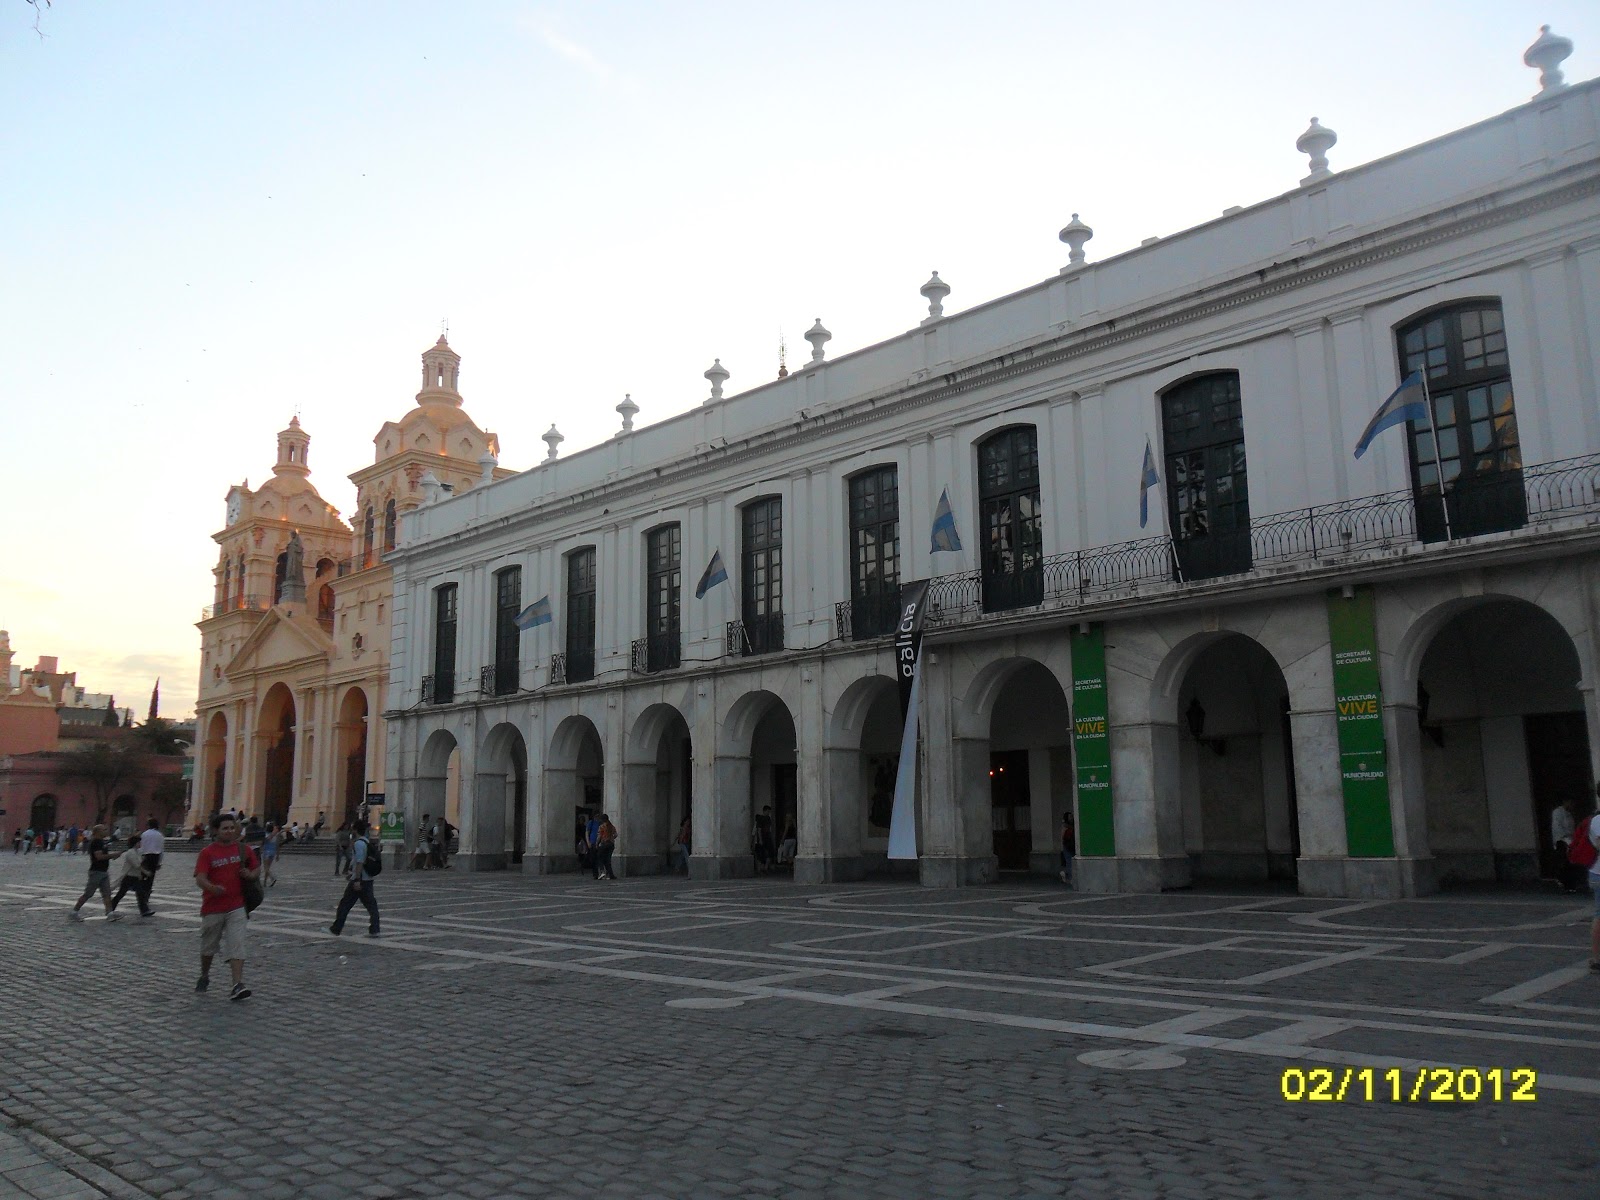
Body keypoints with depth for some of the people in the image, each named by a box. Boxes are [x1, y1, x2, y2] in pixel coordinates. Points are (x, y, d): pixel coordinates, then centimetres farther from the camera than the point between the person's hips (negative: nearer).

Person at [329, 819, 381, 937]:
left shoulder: (359, 844, -15)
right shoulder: (368, 843, 13)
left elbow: (359, 862, -22)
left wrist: (357, 880, -24)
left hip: (358, 880, -9)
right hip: (368, 878, 9)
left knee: (345, 903, 3)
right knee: (371, 904, 4)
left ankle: (336, 929, 11)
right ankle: (374, 930, 1)